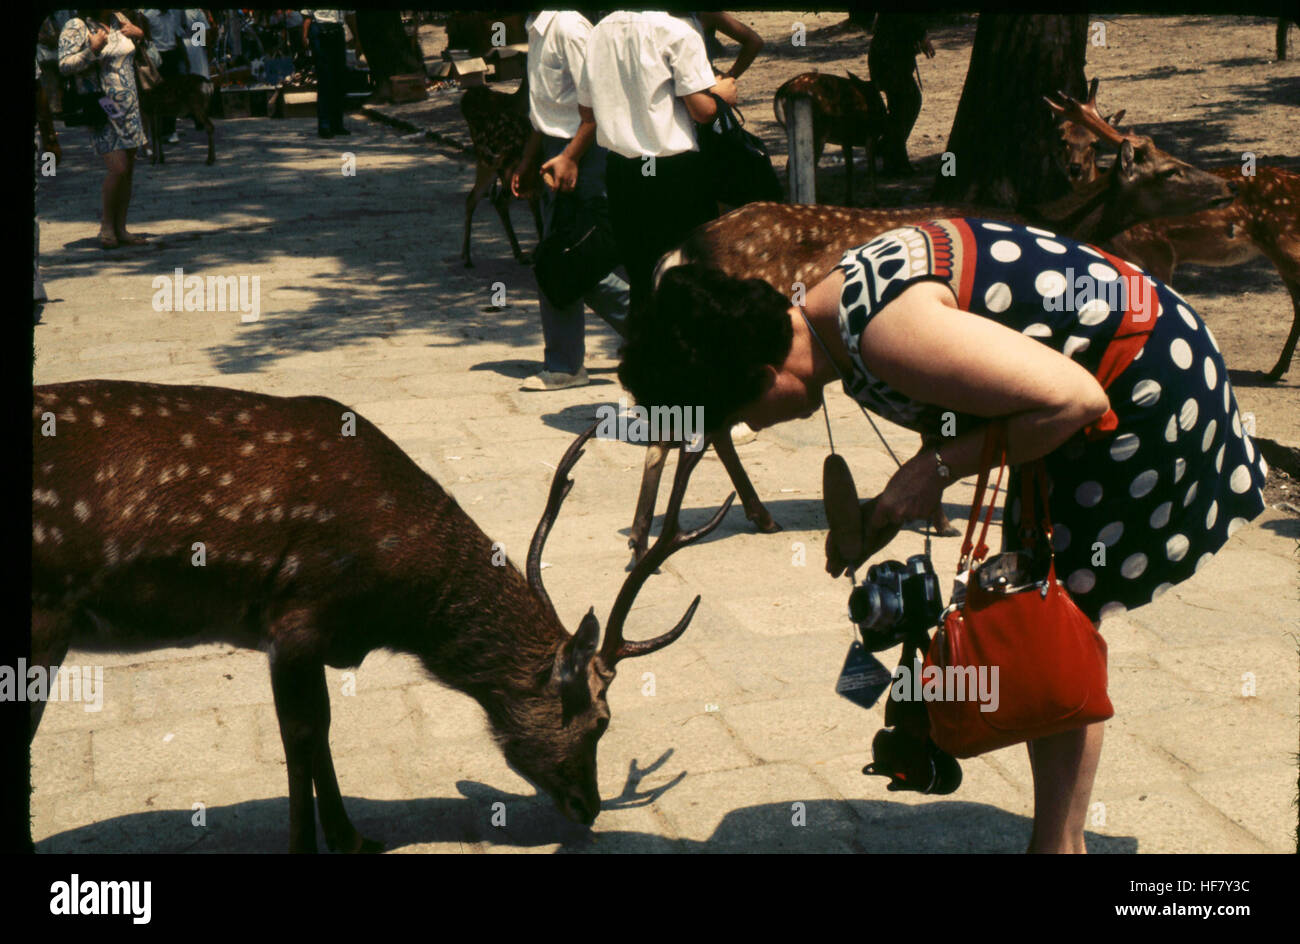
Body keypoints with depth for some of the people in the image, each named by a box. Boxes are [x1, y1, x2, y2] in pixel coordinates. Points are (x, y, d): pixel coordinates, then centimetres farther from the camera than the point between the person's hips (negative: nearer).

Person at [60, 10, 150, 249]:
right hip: (103, 110, -7)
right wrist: (93, 50, -24)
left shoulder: (119, 20, 12)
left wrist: (139, 34, 6)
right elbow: (64, 65, -14)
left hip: (129, 105, 7)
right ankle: (106, 225, 4)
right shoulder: (75, 27, -6)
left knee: (129, 169, 6)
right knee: (118, 169, -14)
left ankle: (120, 229, 13)